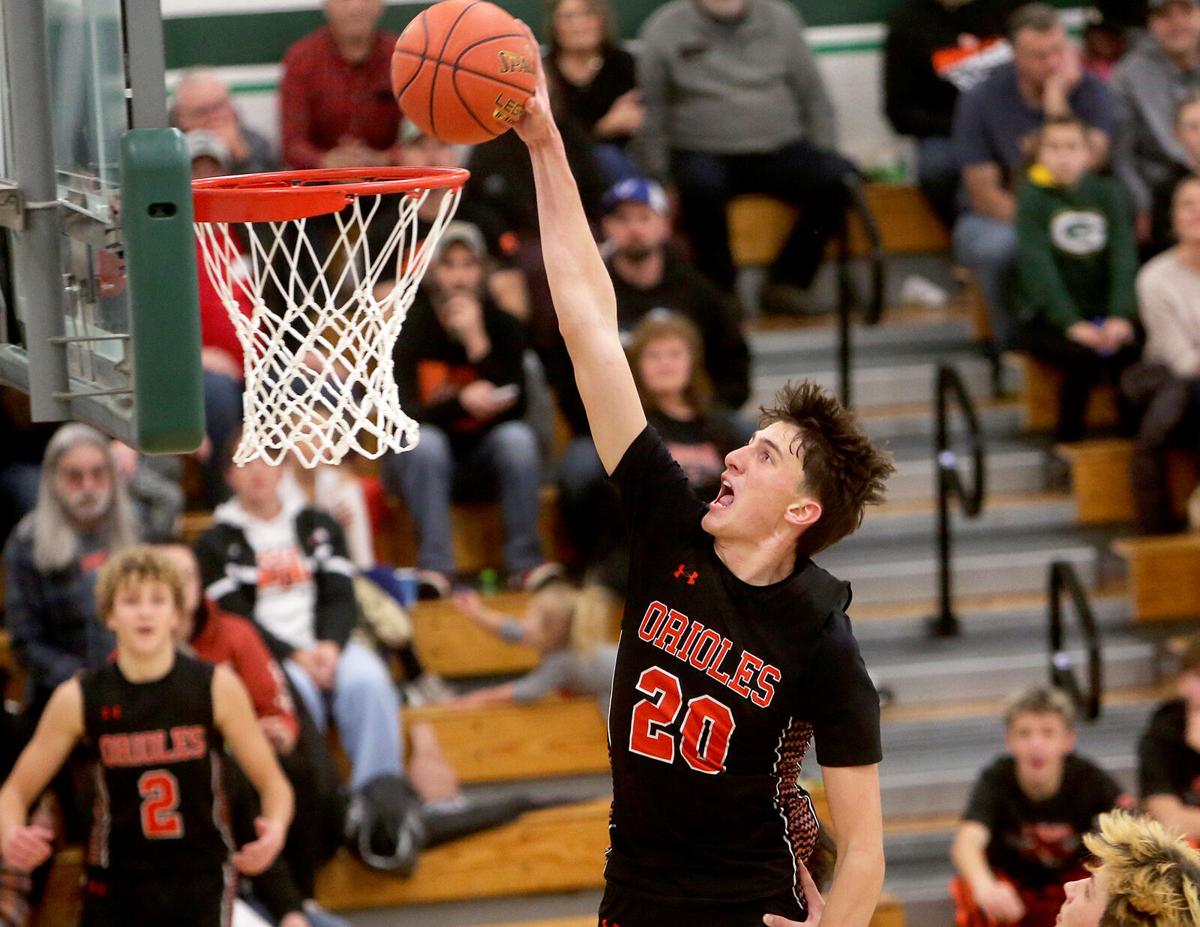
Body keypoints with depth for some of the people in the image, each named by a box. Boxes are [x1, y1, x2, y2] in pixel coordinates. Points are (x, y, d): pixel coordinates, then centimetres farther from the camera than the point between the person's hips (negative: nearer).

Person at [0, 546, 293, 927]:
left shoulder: (216, 687, -7)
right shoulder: (78, 699, -5)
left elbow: (272, 782, 0)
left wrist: (274, 828, -23)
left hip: (201, 881, -2)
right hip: (116, 887, 2)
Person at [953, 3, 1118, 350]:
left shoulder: (1092, 91, -6)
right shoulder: (982, 100, -8)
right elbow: (984, 195, -8)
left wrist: (1056, 99, -23)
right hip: (997, 220, -1)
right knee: (998, 244, -37)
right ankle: (1010, 339, -13)